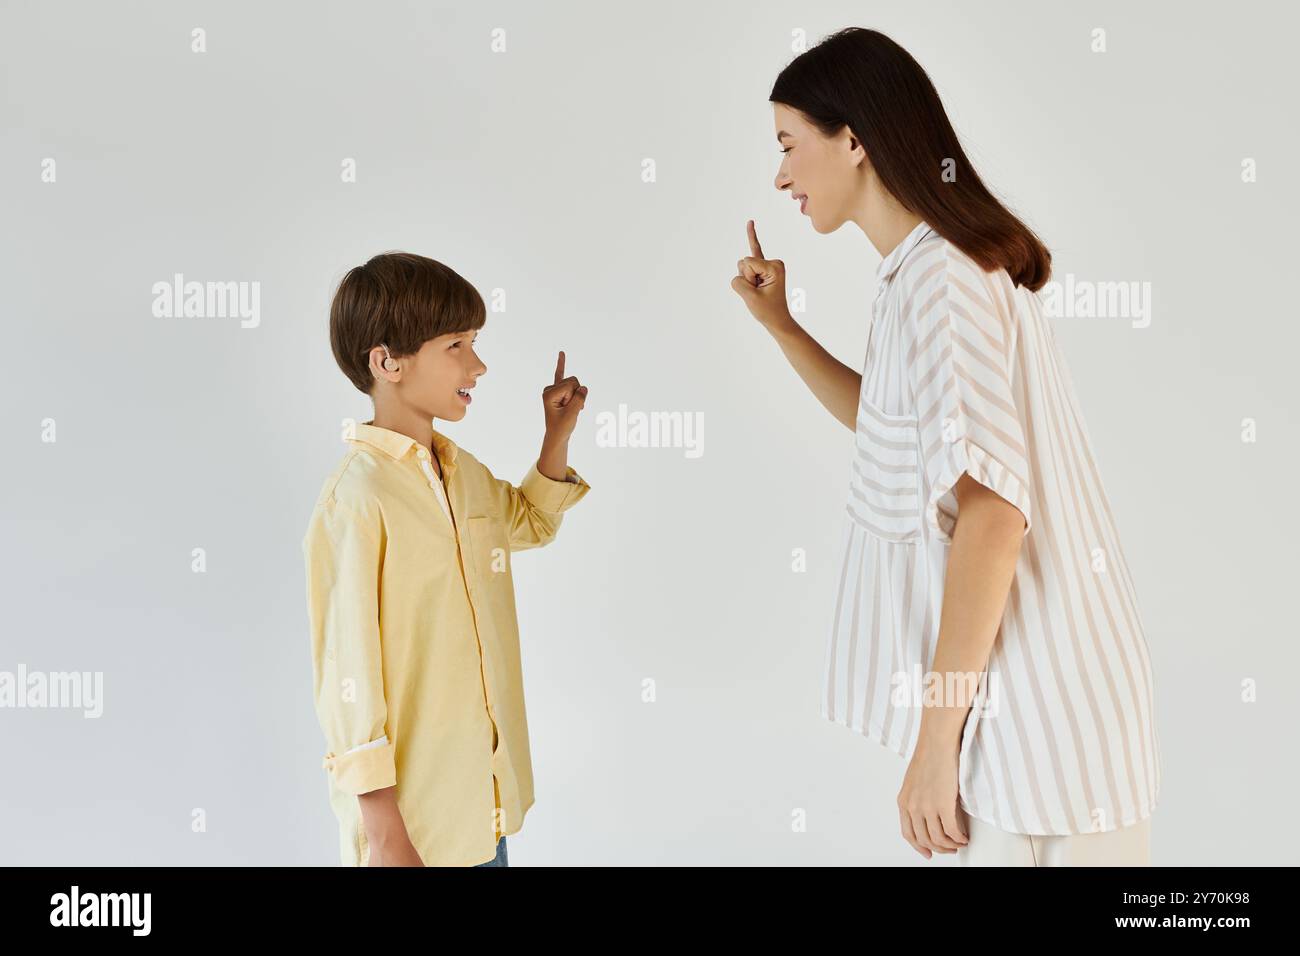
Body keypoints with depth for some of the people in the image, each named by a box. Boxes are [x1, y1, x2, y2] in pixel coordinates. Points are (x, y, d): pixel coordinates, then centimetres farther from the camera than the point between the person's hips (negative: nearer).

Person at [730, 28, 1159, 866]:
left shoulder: (936, 277, -18)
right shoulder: (940, 265, 12)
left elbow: (992, 514, -26)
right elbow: (892, 424, 28)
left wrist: (935, 741, -21)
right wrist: (779, 323, 18)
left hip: (1031, 694, -9)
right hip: (1017, 675, 9)